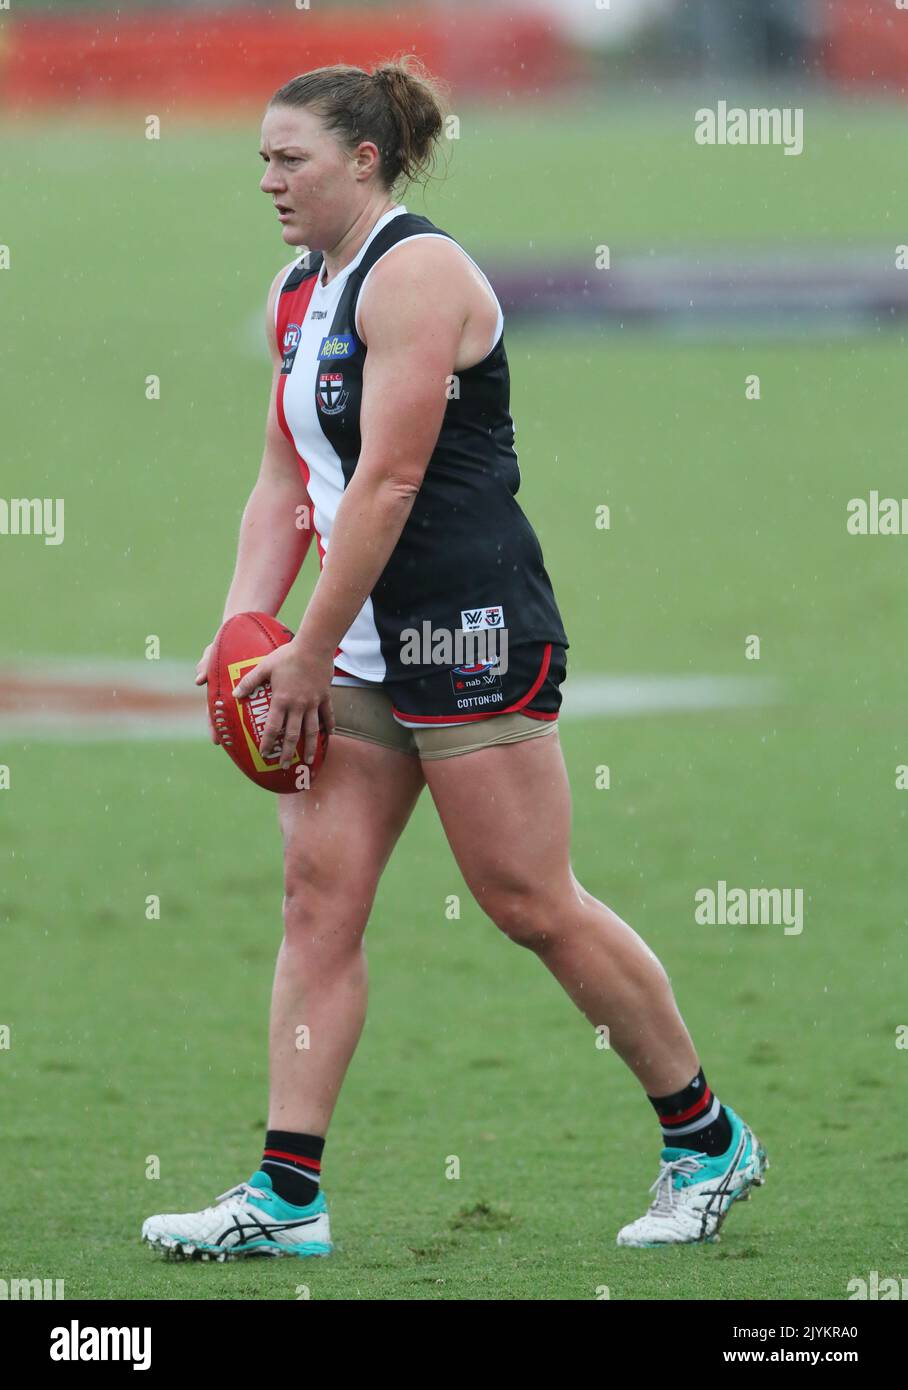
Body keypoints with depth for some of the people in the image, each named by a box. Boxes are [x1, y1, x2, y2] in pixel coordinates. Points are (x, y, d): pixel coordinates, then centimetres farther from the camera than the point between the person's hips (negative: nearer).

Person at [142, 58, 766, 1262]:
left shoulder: (416, 273, -15)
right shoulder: (297, 293, 14)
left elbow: (386, 484, -19)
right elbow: (287, 481, 18)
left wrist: (308, 659, -17)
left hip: (469, 630, -9)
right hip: (364, 641, 9)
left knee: (535, 908, -3)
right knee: (317, 897, 0)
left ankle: (708, 1141, 12)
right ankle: (286, 1195, -2)